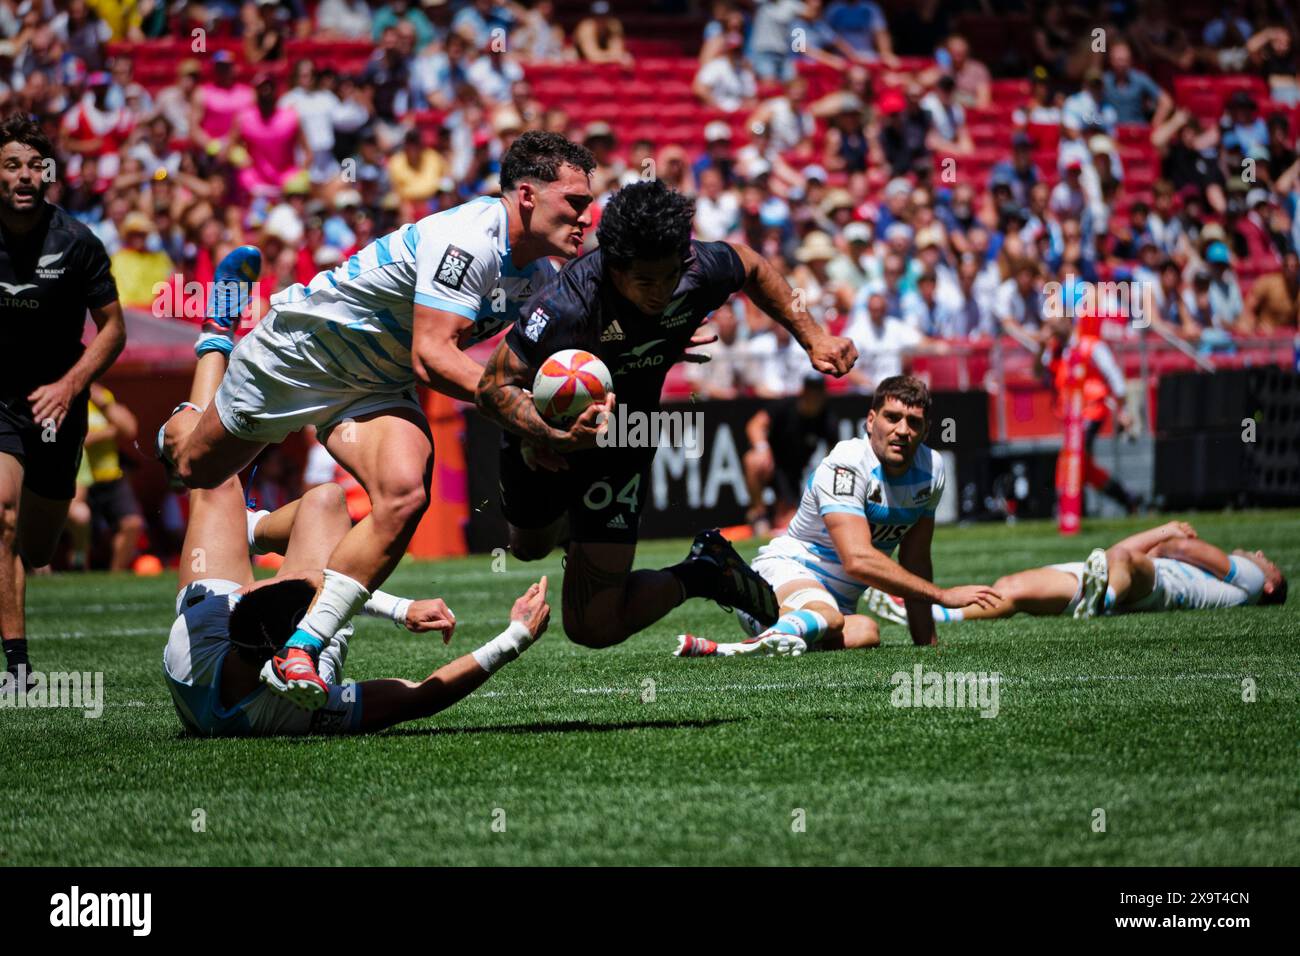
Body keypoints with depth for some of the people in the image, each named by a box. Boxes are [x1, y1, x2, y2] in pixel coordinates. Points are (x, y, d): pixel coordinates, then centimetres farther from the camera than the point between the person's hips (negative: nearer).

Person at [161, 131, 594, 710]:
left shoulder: (540, 271, -6)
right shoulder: (468, 238, -32)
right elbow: (430, 356, -37)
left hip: (378, 389, 6)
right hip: (298, 352, -6)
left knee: (404, 496, -25)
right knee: (195, 471, 16)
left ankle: (303, 641, -20)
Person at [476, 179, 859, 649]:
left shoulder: (699, 272, -29)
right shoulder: (566, 307, -41)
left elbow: (752, 267, -4)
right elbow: (494, 386, -34)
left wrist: (813, 338, -5)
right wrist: (559, 434, -51)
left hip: (620, 449, 0)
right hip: (542, 443, 0)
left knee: (594, 627, -11)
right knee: (530, 548, 34)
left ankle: (704, 572, 13)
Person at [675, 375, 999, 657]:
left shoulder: (931, 468, 3)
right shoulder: (846, 465, -20)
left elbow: (914, 562, 13)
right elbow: (857, 560, -30)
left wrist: (927, 642, 9)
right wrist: (943, 595, -26)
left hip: (839, 601, 6)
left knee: (866, 632, -35)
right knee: (825, 615, -43)